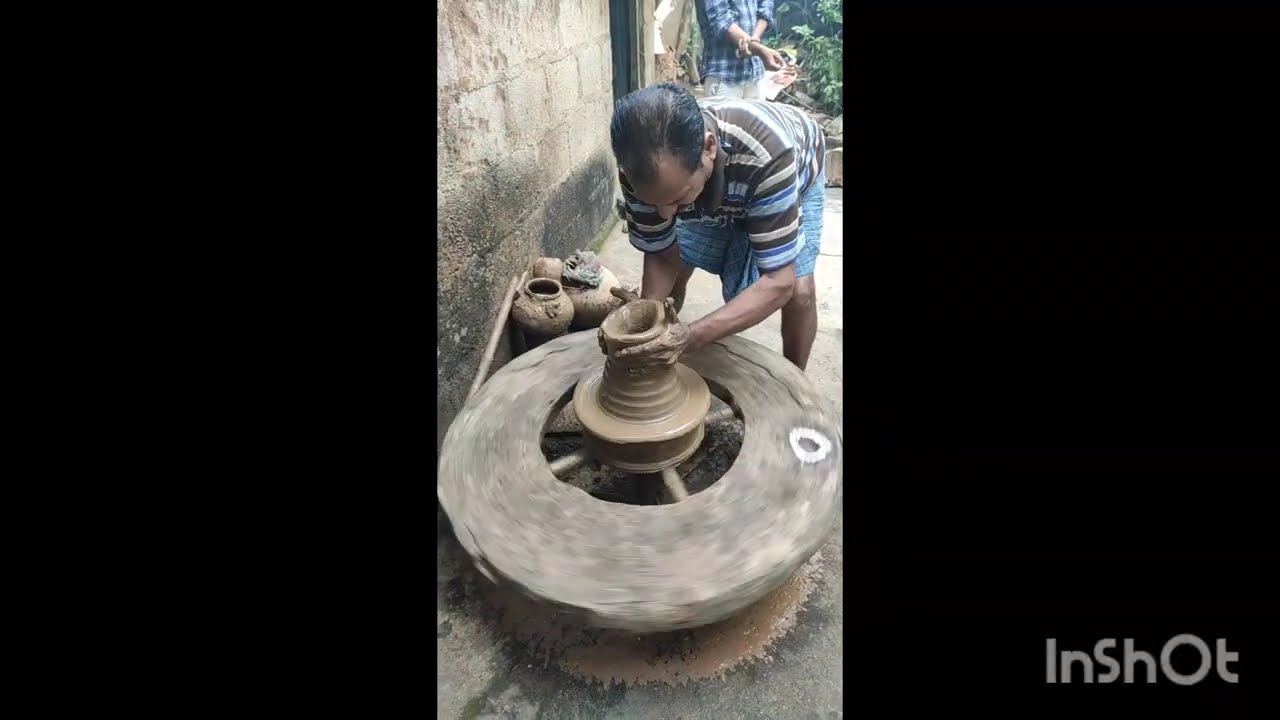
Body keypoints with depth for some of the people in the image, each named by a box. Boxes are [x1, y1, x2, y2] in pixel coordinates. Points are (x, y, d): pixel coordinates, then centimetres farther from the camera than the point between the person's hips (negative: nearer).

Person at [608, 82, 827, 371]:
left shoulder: (765, 155, -48)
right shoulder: (643, 167, -35)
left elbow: (778, 282, -44)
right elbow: (662, 255, -21)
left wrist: (690, 337, -56)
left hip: (792, 176, -3)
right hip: (713, 190, 3)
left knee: (799, 292, -19)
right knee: (669, 274, -5)